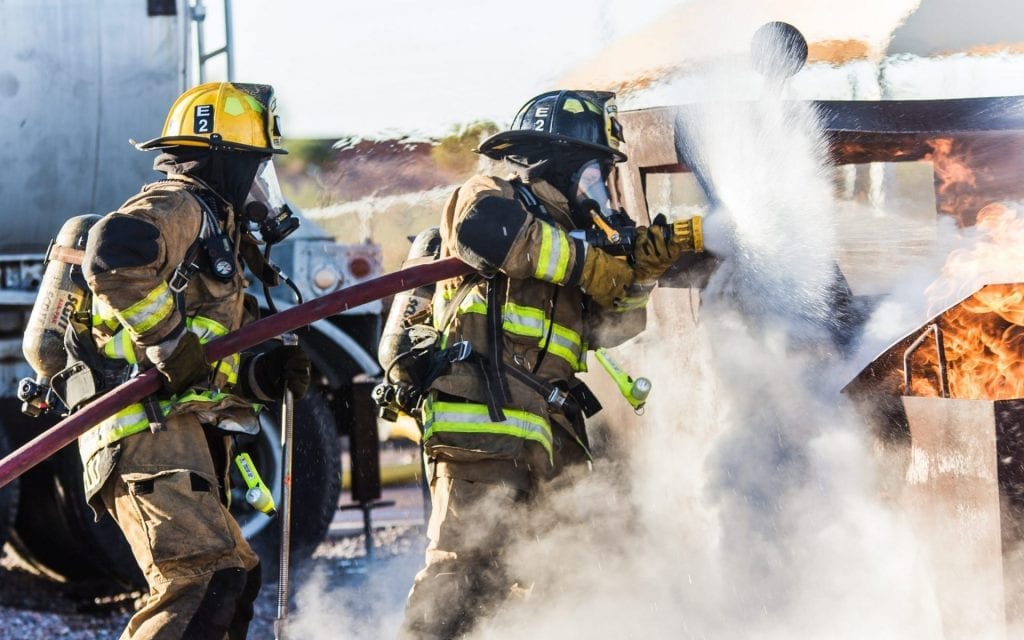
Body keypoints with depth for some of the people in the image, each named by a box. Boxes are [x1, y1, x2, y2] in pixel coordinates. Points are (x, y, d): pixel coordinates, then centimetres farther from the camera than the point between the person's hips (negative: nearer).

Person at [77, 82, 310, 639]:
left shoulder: (210, 227, 29)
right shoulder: (176, 206, -3)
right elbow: (112, 257, -27)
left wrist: (261, 376, 8)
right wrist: (172, 343, -22)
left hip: (181, 438, 11)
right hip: (150, 431, -11)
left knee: (235, 577, 21)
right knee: (205, 581, -24)